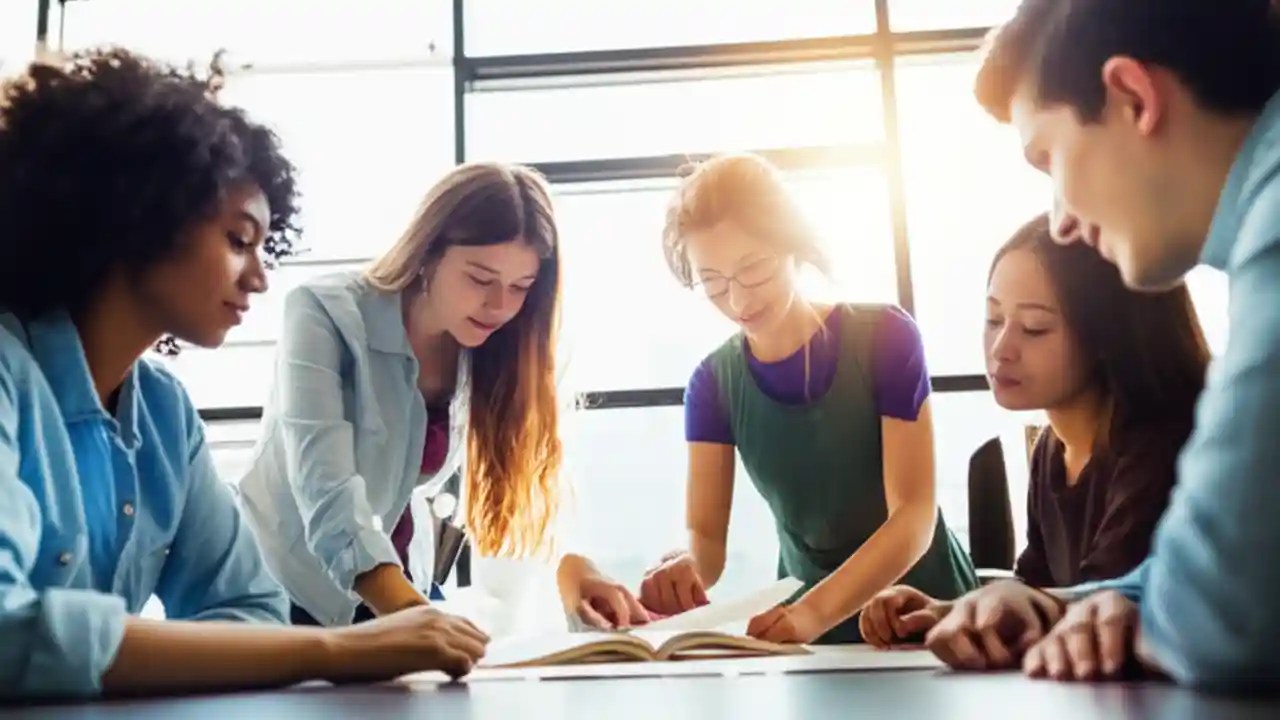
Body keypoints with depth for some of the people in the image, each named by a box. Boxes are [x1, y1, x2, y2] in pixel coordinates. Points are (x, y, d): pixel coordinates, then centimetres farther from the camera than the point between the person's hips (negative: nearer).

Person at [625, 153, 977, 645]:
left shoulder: (885, 337, -12)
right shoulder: (713, 382, -3)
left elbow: (915, 514, -17)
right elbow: (705, 537, -7)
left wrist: (816, 611, -33)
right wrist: (681, 570, -31)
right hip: (804, 623, 4)